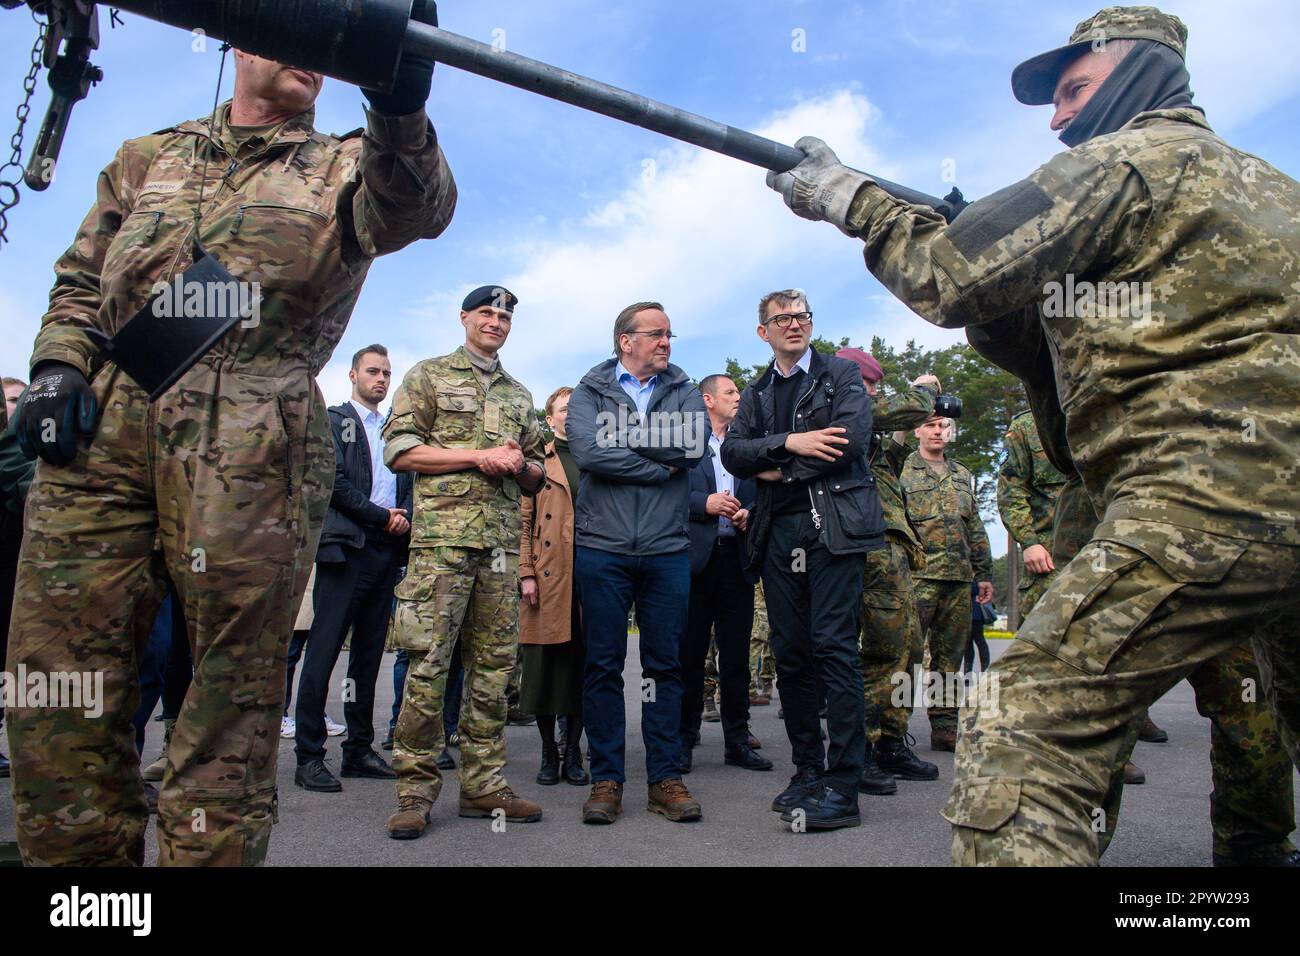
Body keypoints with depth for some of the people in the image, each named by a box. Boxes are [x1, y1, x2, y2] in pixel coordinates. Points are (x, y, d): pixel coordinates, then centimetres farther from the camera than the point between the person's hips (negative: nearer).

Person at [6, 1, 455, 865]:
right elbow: (79, 283, 25)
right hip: (101, 422, 4)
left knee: (232, 692, -2)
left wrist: (399, 106, -26)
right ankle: (80, 853, 14)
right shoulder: (146, 159, 27)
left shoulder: (344, 167, 18)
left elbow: (414, 207, -6)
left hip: (251, 443, -3)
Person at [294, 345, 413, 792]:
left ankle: (359, 749, 16)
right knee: (323, 652, -5)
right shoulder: (334, 420, 4)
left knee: (369, 655, 9)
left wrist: (404, 519, -2)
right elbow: (335, 482, -8)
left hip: (387, 551, 6)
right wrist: (383, 517, -10)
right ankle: (309, 756, 1)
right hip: (346, 548, -6)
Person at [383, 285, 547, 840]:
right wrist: (480, 457, -9)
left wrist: (520, 464, 0)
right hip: (442, 537, -5)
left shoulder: (519, 396, 23)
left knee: (493, 667, 6)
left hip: (503, 543, 5)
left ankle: (484, 784, 14)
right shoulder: (429, 376, 9)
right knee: (428, 663, -7)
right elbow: (399, 450, -3)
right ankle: (415, 789, 3)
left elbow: (537, 477, 24)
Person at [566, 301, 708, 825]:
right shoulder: (590, 391, 6)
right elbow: (589, 451, -12)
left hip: (666, 550, 2)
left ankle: (665, 777, 17)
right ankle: (606, 779, 15)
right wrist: (660, 466, -8)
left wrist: (620, 434, -9)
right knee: (602, 665, 4)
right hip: (601, 547, -1)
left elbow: (695, 444, -9)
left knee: (665, 664, 7)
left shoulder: (684, 390, 12)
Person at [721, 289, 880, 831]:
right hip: (779, 532, 5)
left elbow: (853, 441, -8)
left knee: (834, 647, -10)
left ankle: (842, 786, -6)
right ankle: (807, 771, 16)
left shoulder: (842, 374, 9)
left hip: (834, 524, -4)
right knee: (790, 654, 5)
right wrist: (789, 443, -11)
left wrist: (779, 469, -3)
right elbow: (733, 453, 5)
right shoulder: (756, 394, 21)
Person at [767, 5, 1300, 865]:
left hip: (1204, 501, -10)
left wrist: (851, 199, 8)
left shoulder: (1131, 157, 0)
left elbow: (955, 278, -6)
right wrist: (1002, 307, 19)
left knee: (1022, 749, -10)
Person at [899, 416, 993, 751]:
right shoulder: (901, 471, 2)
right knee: (907, 652, -8)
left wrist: (984, 573, 17)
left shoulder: (963, 475, 20)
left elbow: (975, 529, 22)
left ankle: (945, 725, 16)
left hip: (959, 579, 6)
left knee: (950, 657, 9)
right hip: (918, 576, -6)